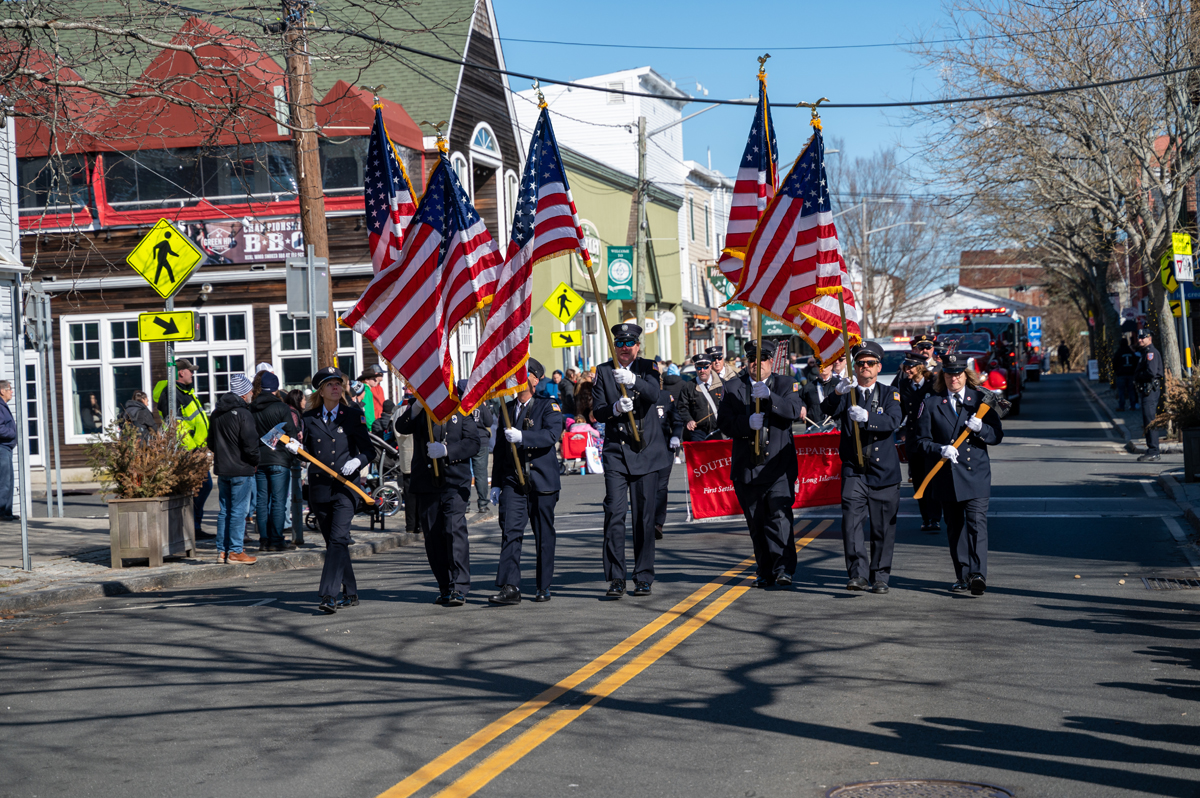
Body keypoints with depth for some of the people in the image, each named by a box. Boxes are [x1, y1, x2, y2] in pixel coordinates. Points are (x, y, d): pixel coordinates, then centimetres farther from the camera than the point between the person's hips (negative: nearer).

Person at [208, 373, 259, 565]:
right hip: (241, 470, -8)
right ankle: (235, 551, -2)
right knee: (239, 511, -3)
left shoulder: (217, 413, 11)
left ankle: (222, 551, 15)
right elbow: (250, 444, -17)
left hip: (222, 469, 8)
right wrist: (254, 462, -1)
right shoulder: (243, 413, -15)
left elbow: (211, 442, 19)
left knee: (224, 510, 12)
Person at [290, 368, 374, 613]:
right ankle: (350, 593, 21)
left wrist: (357, 461, -16)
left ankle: (329, 595, -20)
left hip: (346, 485, -4)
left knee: (338, 539, -15)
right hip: (319, 488, 4)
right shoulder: (309, 418, 8)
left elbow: (369, 450, 3)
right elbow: (310, 452, 12)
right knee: (333, 542, 10)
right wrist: (297, 448, -8)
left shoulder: (353, 415, 2)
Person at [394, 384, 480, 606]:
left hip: (455, 481, -3)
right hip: (426, 483, 3)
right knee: (433, 536, 5)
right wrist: (416, 407, -24)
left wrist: (447, 450, -16)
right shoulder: (417, 406, 10)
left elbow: (473, 442, -1)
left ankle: (459, 588, -15)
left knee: (455, 530, -15)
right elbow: (401, 428, -9)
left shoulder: (460, 407, 6)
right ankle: (445, 588, 15)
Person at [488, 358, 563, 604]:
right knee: (510, 531, -11)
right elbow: (499, 448, 19)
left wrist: (522, 436, -31)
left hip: (542, 481, -3)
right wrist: (496, 483, 14)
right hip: (512, 480, 3)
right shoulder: (507, 409, 16)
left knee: (544, 535, 4)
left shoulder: (548, 407, 1)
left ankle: (544, 587, 15)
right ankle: (510, 587, -16)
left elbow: (552, 434, -18)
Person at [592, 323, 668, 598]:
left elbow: (654, 394, -18)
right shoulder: (603, 371, 7)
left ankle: (644, 578, 13)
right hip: (615, 451, 0)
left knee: (644, 516, 4)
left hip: (646, 451, 0)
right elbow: (597, 411, 1)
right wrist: (615, 408, -20)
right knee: (614, 512, -10)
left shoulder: (647, 368, 3)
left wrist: (632, 380, -36)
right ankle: (615, 578, -7)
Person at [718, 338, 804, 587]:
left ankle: (783, 569, -15)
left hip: (779, 466, -2)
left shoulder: (786, 384, 8)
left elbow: (795, 412, -11)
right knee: (756, 524, 7)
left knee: (780, 516, -16)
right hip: (747, 468, 2)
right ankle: (765, 572, 16)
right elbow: (726, 424, -1)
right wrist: (747, 423, -21)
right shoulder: (733, 388, 10)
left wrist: (769, 395, -26)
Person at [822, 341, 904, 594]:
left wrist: (867, 417, -32)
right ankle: (858, 575, -15)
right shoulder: (847, 393, 7)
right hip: (854, 471, 0)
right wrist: (838, 393, -35)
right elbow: (828, 410, -13)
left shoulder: (889, 393, 5)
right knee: (851, 523, -15)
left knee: (883, 528, 5)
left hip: (884, 471, 0)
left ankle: (880, 577, 17)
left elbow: (894, 421, -14)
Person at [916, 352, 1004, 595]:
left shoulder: (980, 400, 6)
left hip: (976, 473, -1)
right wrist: (940, 450, -16)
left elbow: (997, 436, 5)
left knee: (977, 521, -14)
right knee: (954, 527, 8)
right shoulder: (930, 404, 6)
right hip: (947, 475, 2)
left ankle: (978, 574, -22)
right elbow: (923, 440, 3)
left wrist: (980, 428, -16)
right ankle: (963, 576, 17)